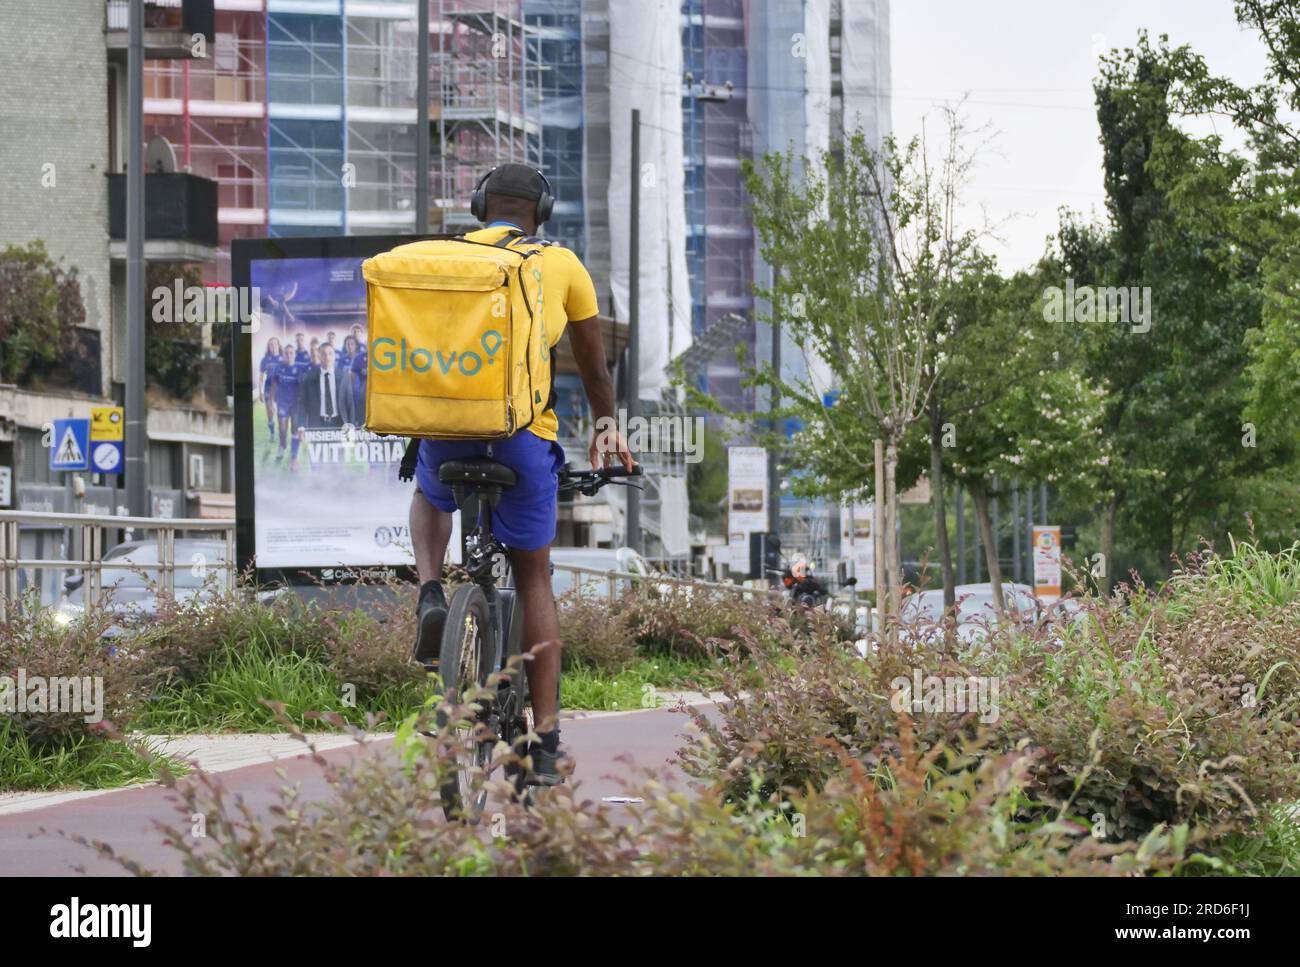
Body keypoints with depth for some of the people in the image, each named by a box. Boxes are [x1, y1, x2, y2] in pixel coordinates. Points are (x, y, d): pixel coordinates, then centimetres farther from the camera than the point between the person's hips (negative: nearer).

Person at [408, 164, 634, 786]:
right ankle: (546, 744, 8)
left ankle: (430, 593, 7)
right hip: (526, 432, -1)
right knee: (533, 579, 12)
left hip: (448, 425, 1)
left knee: (430, 498, 37)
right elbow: (593, 367, 23)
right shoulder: (562, 266, 12)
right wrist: (606, 427, 40)